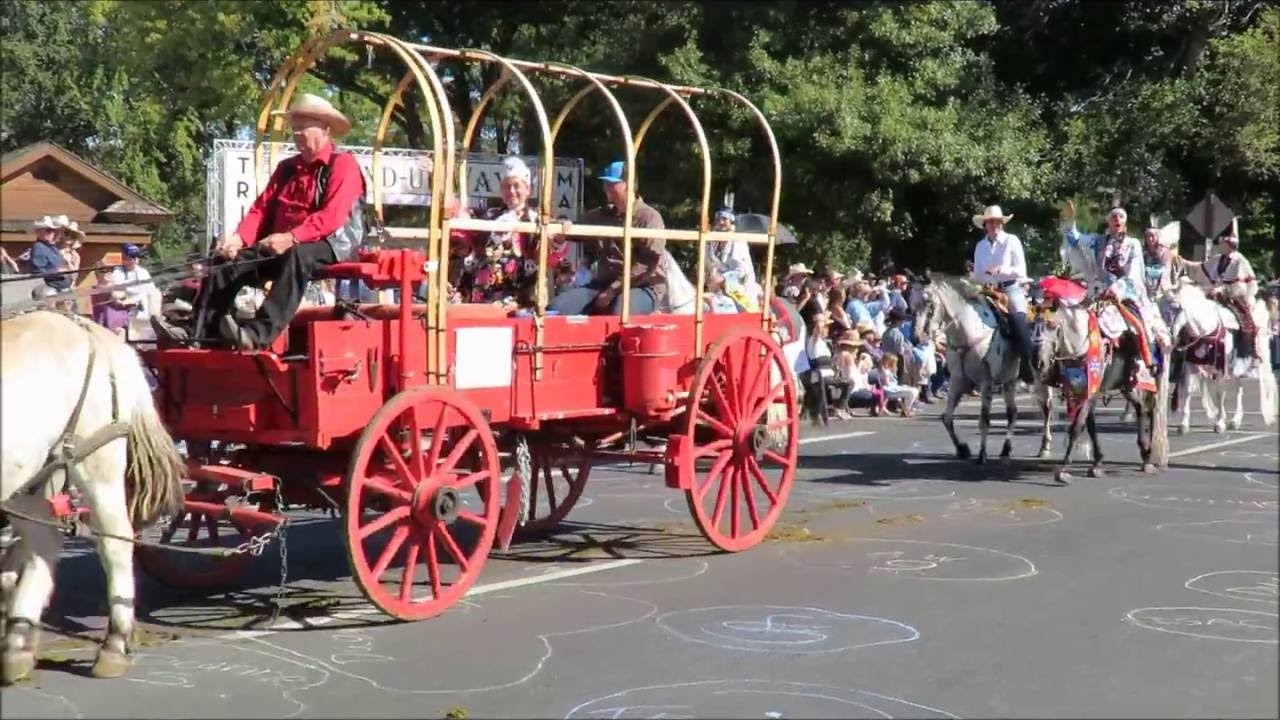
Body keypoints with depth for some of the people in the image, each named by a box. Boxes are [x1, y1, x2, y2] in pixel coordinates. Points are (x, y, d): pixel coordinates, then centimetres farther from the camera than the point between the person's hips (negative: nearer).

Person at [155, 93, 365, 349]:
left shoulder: (343, 164, -4)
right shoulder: (287, 168, 20)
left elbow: (332, 216, -17)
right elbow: (261, 208, 11)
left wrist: (291, 238, -27)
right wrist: (239, 238, -8)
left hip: (331, 244, -8)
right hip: (280, 248, 8)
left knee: (296, 258, -40)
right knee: (228, 265, -8)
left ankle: (257, 334, -53)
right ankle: (197, 332, -19)